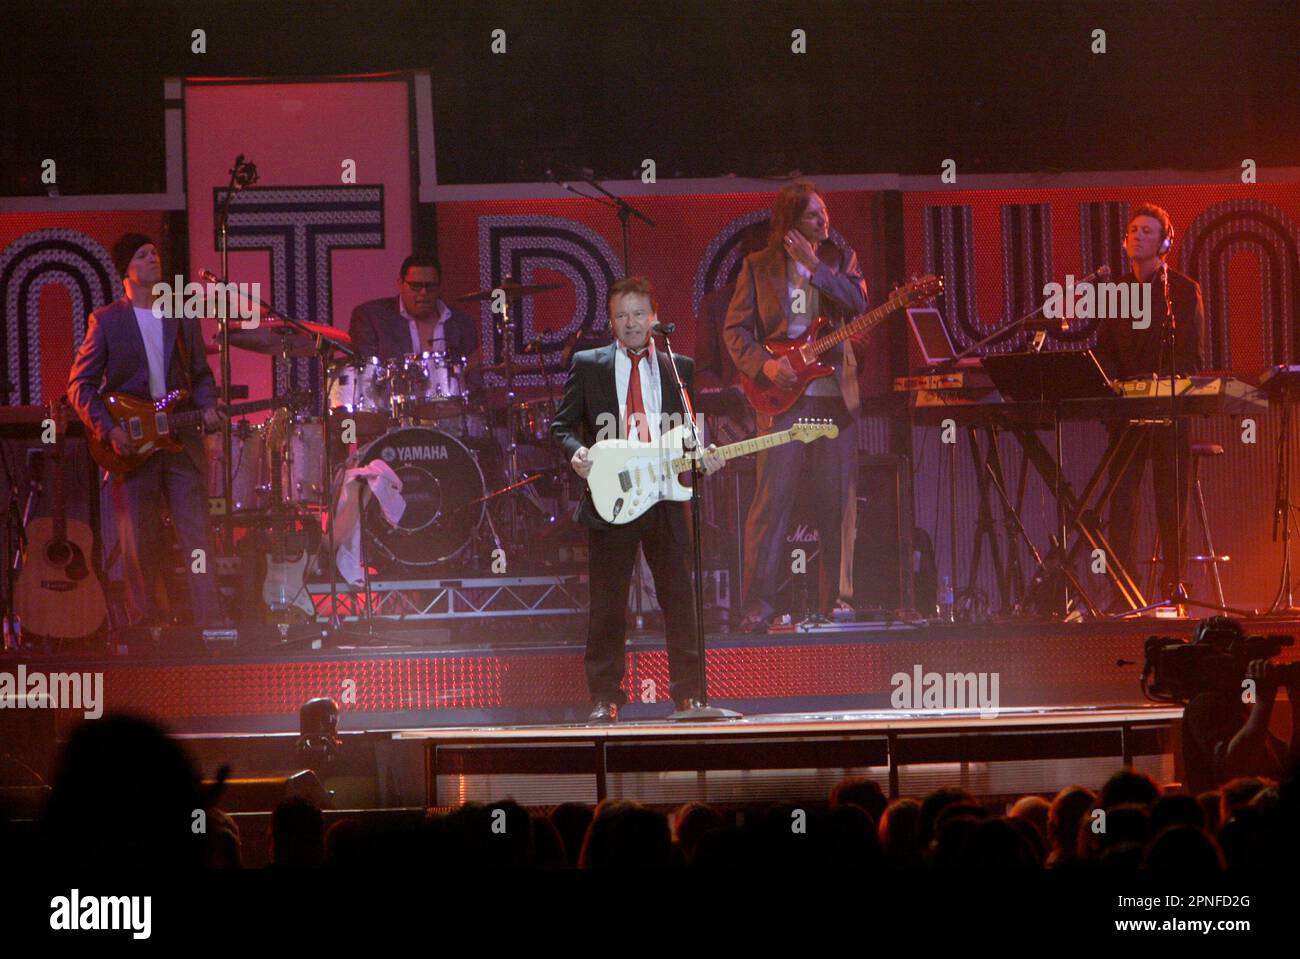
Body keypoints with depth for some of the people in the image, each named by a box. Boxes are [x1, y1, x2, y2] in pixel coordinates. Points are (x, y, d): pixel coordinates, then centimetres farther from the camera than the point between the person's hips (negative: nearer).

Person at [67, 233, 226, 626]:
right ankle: (146, 632, 7)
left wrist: (207, 408, -4)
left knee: (198, 538, -4)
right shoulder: (106, 320, 3)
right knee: (139, 546, 0)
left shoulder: (184, 317, 12)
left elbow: (200, 374, 17)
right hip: (131, 446, -2)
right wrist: (108, 429, -12)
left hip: (182, 442, 2)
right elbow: (80, 384, 0)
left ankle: (211, 624, -6)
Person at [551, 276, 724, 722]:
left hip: (665, 497, 1)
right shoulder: (587, 365, 8)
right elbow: (562, 424, 8)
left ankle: (688, 694, 7)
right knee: (607, 606, 1)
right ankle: (604, 698, 6)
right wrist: (576, 452, -13)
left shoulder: (680, 368, 13)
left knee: (680, 600, 0)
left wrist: (703, 455, -6)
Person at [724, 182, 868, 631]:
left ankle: (837, 601, 10)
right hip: (782, 393, -2)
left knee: (838, 501, 2)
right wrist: (763, 364, -12)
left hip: (835, 393, 2)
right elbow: (735, 329, 4)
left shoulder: (841, 259, 11)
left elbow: (858, 303, -7)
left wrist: (814, 265, -11)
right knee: (772, 498, -8)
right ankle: (757, 605, -6)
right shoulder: (759, 266, 6)